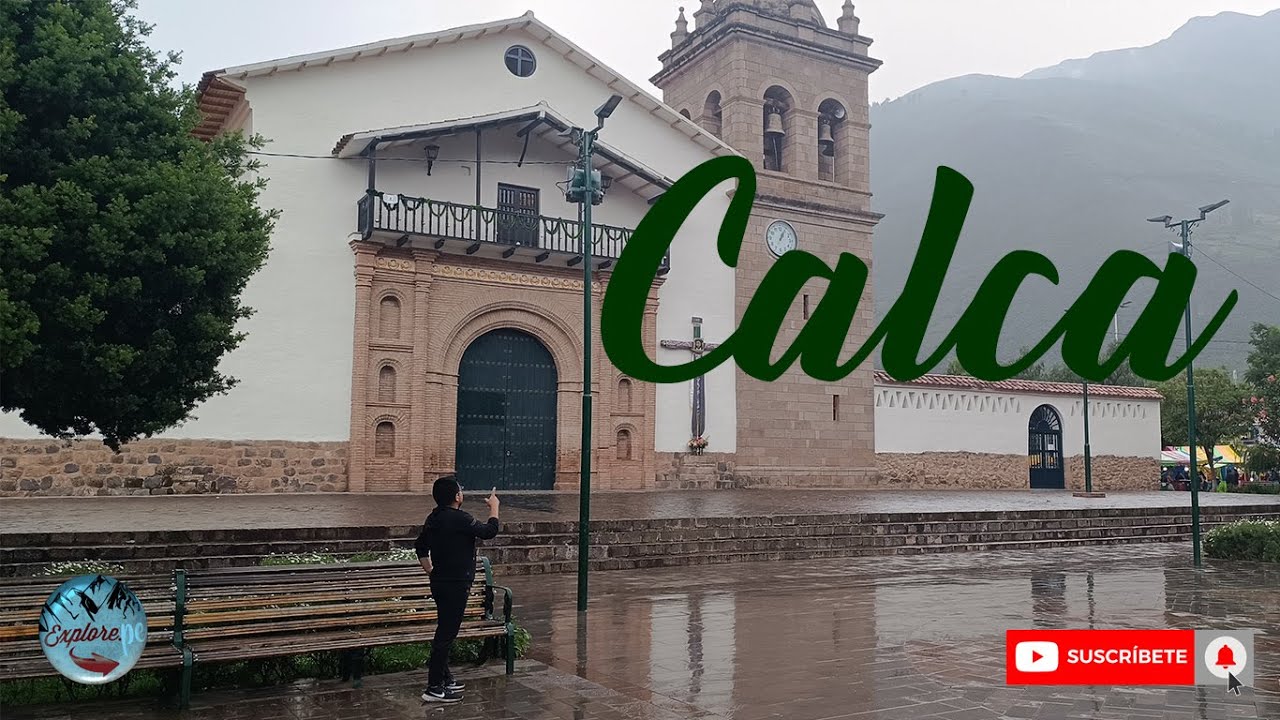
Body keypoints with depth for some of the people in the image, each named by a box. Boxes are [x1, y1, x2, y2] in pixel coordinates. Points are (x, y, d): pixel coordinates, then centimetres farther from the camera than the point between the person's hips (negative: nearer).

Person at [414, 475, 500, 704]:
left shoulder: (433, 518, 8)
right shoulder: (459, 519, -19)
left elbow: (420, 547, 18)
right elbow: (489, 531, -11)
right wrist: (494, 507, 3)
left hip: (439, 582, 10)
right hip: (456, 585, -10)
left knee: (445, 631, 19)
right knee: (446, 633, -5)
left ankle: (444, 678, 29)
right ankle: (434, 688, -2)